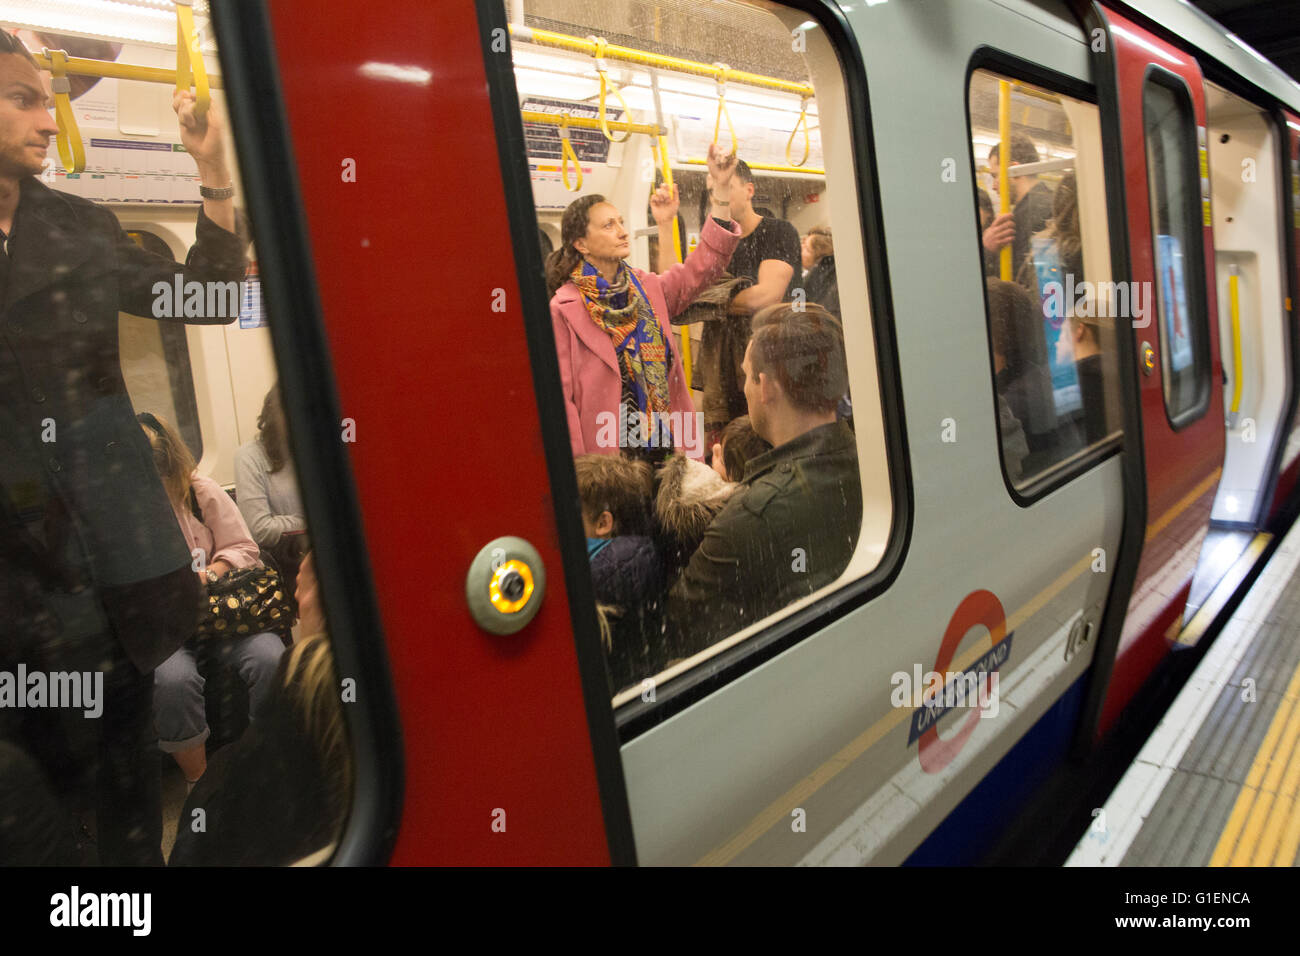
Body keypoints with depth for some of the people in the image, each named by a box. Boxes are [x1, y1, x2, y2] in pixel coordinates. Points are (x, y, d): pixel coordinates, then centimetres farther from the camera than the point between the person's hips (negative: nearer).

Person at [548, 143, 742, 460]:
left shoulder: (647, 289, 8)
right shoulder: (564, 310, -9)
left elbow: (703, 265, 3)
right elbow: (560, 397, -12)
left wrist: (722, 188, -4)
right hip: (606, 451, -5)